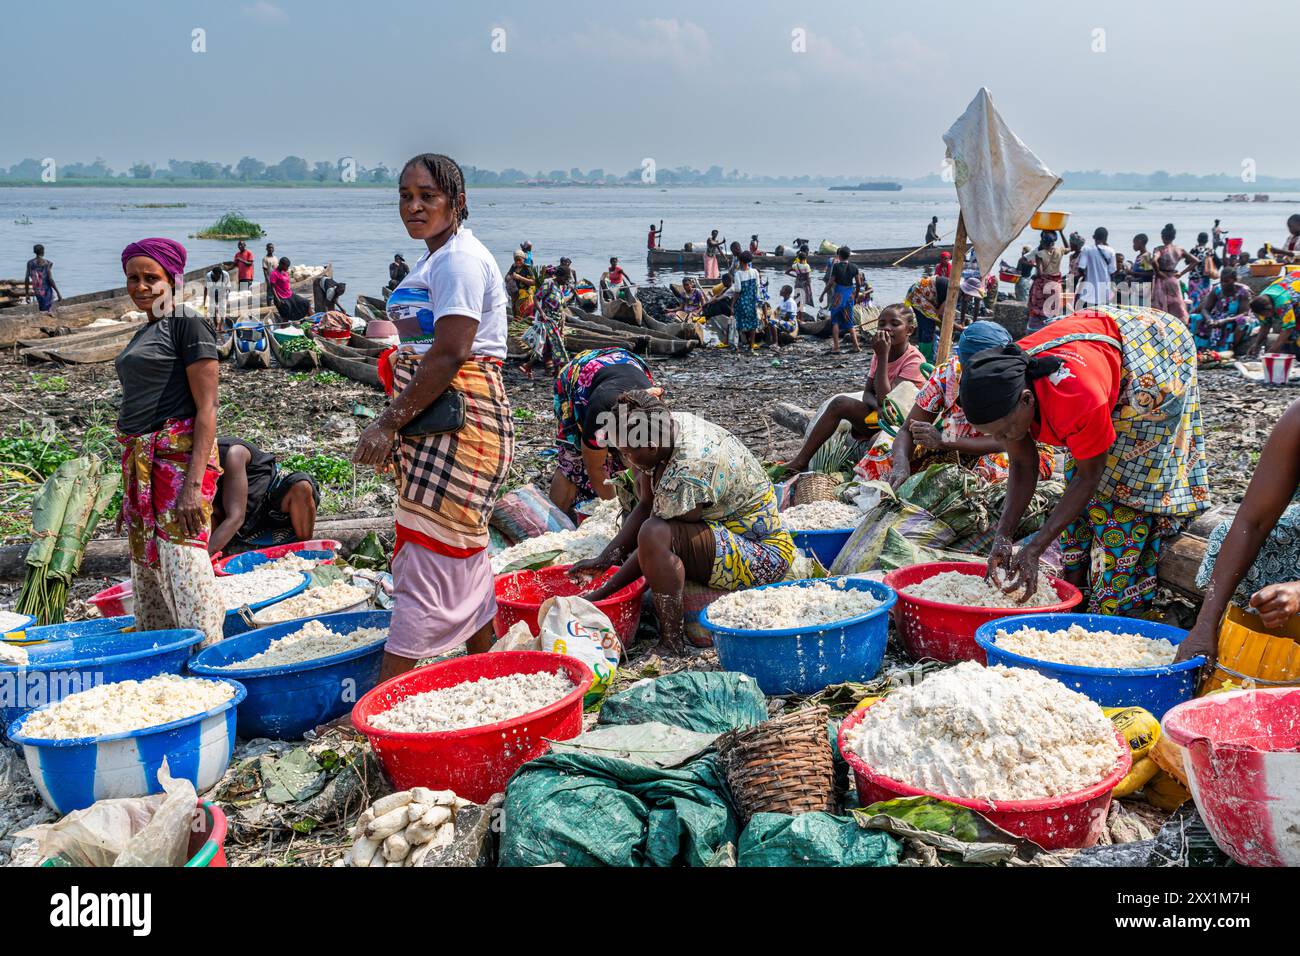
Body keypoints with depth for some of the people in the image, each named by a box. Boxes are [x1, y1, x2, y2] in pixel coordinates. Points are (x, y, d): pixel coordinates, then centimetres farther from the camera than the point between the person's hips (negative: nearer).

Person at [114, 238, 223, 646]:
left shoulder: (187, 324, -6)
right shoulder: (144, 333, 20)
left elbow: (207, 409, -13)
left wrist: (193, 485, -22)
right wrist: (130, 493, 22)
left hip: (180, 457, -9)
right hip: (141, 461, 9)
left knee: (183, 564, -15)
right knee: (146, 570, 11)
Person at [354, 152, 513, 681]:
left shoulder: (461, 260, -14)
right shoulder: (430, 261, 18)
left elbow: (450, 355, -22)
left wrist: (390, 422, -20)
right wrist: (396, 422, 19)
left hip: (460, 417, -10)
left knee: (428, 545, -9)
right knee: (460, 547, 15)